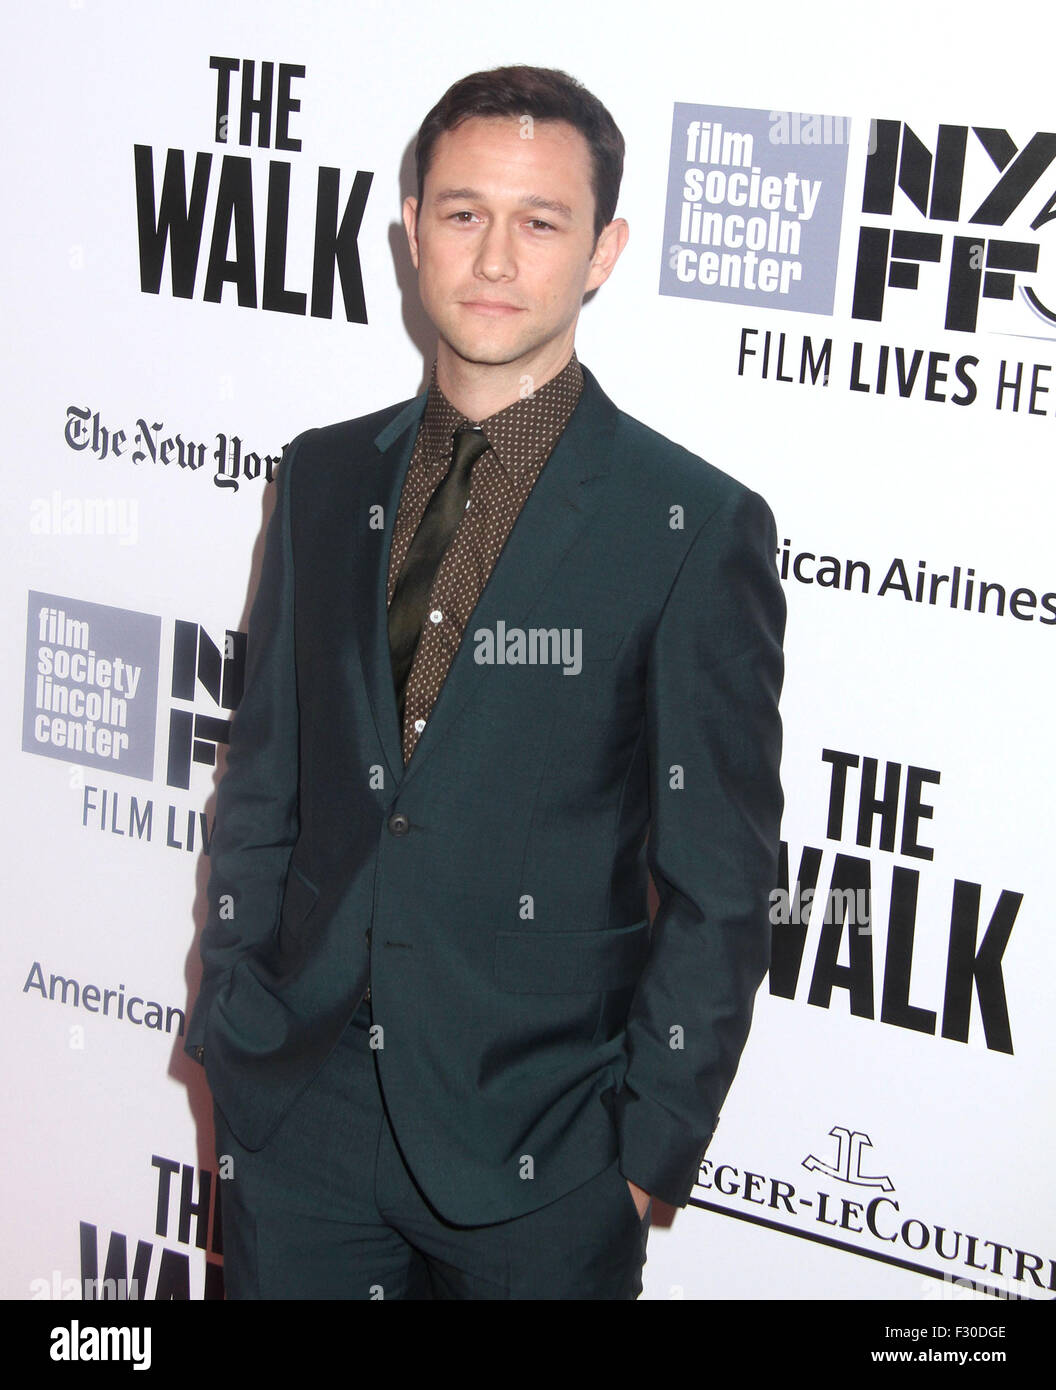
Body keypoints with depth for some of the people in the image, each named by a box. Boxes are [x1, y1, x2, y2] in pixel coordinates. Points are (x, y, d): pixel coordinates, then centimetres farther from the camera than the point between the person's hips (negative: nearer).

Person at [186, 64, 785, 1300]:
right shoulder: (325, 478, 6)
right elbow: (263, 780, 11)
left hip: (538, 1153, -3)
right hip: (298, 1112, 4)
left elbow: (719, 887, -7)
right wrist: (225, 1038, 8)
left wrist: (649, 1148, -7)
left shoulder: (698, 528, -9)